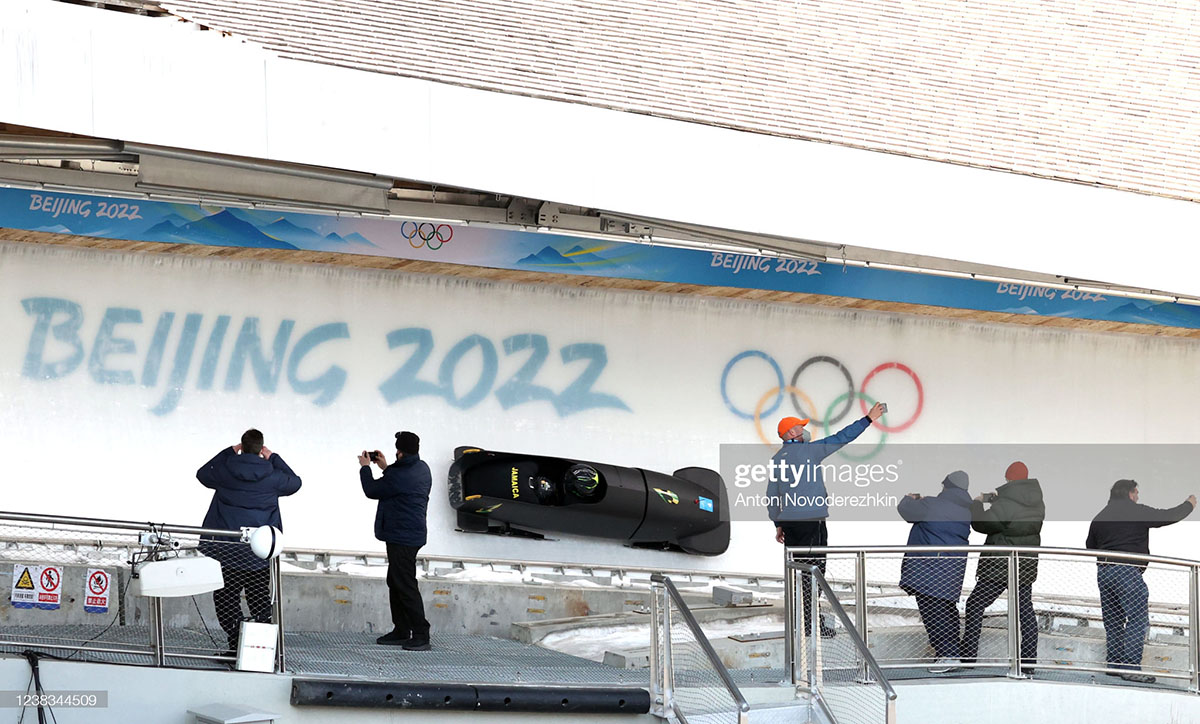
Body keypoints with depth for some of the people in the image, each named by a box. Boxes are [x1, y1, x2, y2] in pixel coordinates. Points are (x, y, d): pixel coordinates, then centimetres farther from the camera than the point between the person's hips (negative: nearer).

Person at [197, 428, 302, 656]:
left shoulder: (225, 470, -6)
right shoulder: (272, 476, -6)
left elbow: (203, 474, 16)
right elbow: (294, 482, 15)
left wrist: (229, 452, 18)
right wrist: (274, 458, 17)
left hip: (227, 550, -1)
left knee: (226, 598, 6)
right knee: (260, 599, 13)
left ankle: (235, 644, -1)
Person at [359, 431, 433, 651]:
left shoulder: (399, 475, -23)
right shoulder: (422, 468, 7)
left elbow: (372, 491, -10)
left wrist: (365, 467, 5)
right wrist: (386, 468, 21)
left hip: (401, 537, -10)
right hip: (414, 532, 10)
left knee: (406, 586, -7)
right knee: (395, 582, 18)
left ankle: (421, 635, -6)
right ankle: (401, 631, 23)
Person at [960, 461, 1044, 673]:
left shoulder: (1005, 505, -21)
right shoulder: (1037, 503, 3)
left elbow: (981, 524, -17)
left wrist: (977, 504, 1)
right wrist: (995, 497, 15)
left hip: (999, 568, -7)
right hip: (1026, 567, 7)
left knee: (975, 605, 3)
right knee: (1025, 609, 13)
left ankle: (968, 655, -1)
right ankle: (1029, 661, 13)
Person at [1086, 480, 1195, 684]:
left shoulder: (1099, 518, 14)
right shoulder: (1137, 512, -3)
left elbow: (1090, 545, 21)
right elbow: (1168, 516, 5)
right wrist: (1189, 505, 22)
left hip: (1103, 571, 7)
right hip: (1126, 571, -7)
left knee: (1113, 621, 13)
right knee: (1138, 618, -7)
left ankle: (1114, 664, 15)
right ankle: (1131, 667, -15)